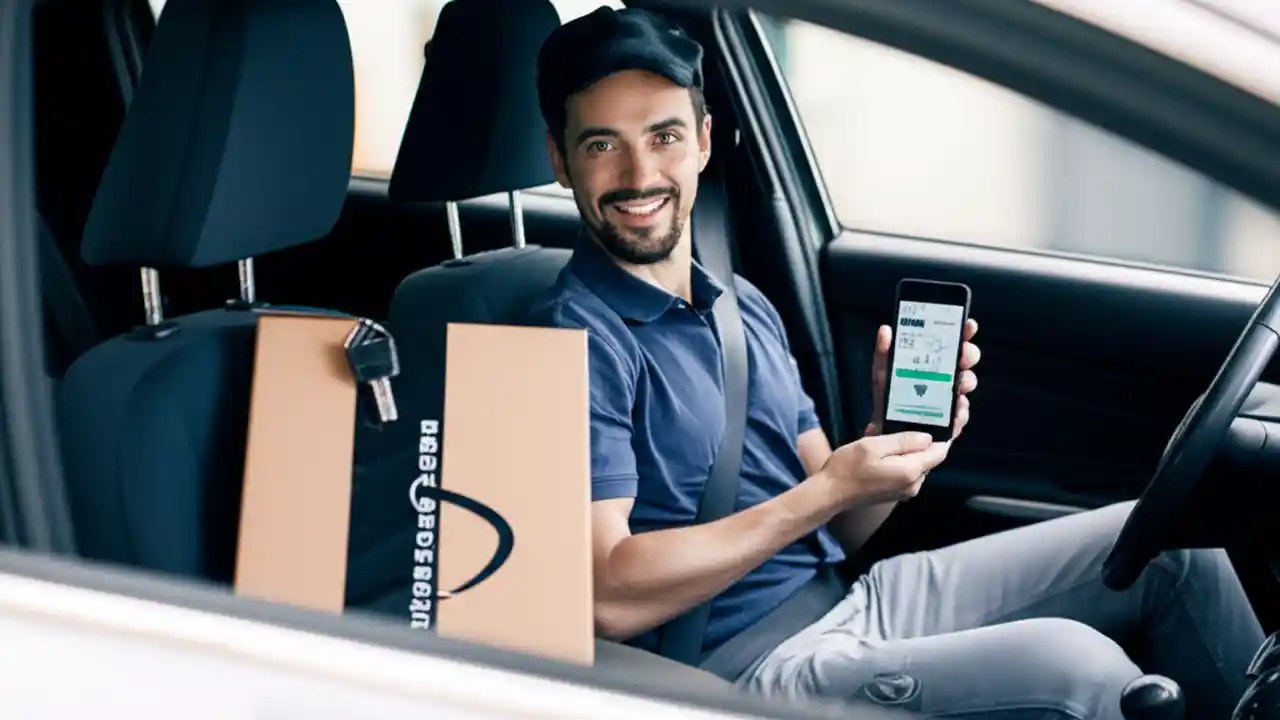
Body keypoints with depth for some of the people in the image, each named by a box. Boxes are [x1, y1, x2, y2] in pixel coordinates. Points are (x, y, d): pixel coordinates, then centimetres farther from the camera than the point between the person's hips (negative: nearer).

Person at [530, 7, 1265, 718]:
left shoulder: (747, 309, 15)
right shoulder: (578, 340, -11)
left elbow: (836, 531, 15)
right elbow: (609, 599, -20)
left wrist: (895, 429, -5)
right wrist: (828, 492, -19)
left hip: (849, 598, 9)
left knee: (1172, 547, 5)